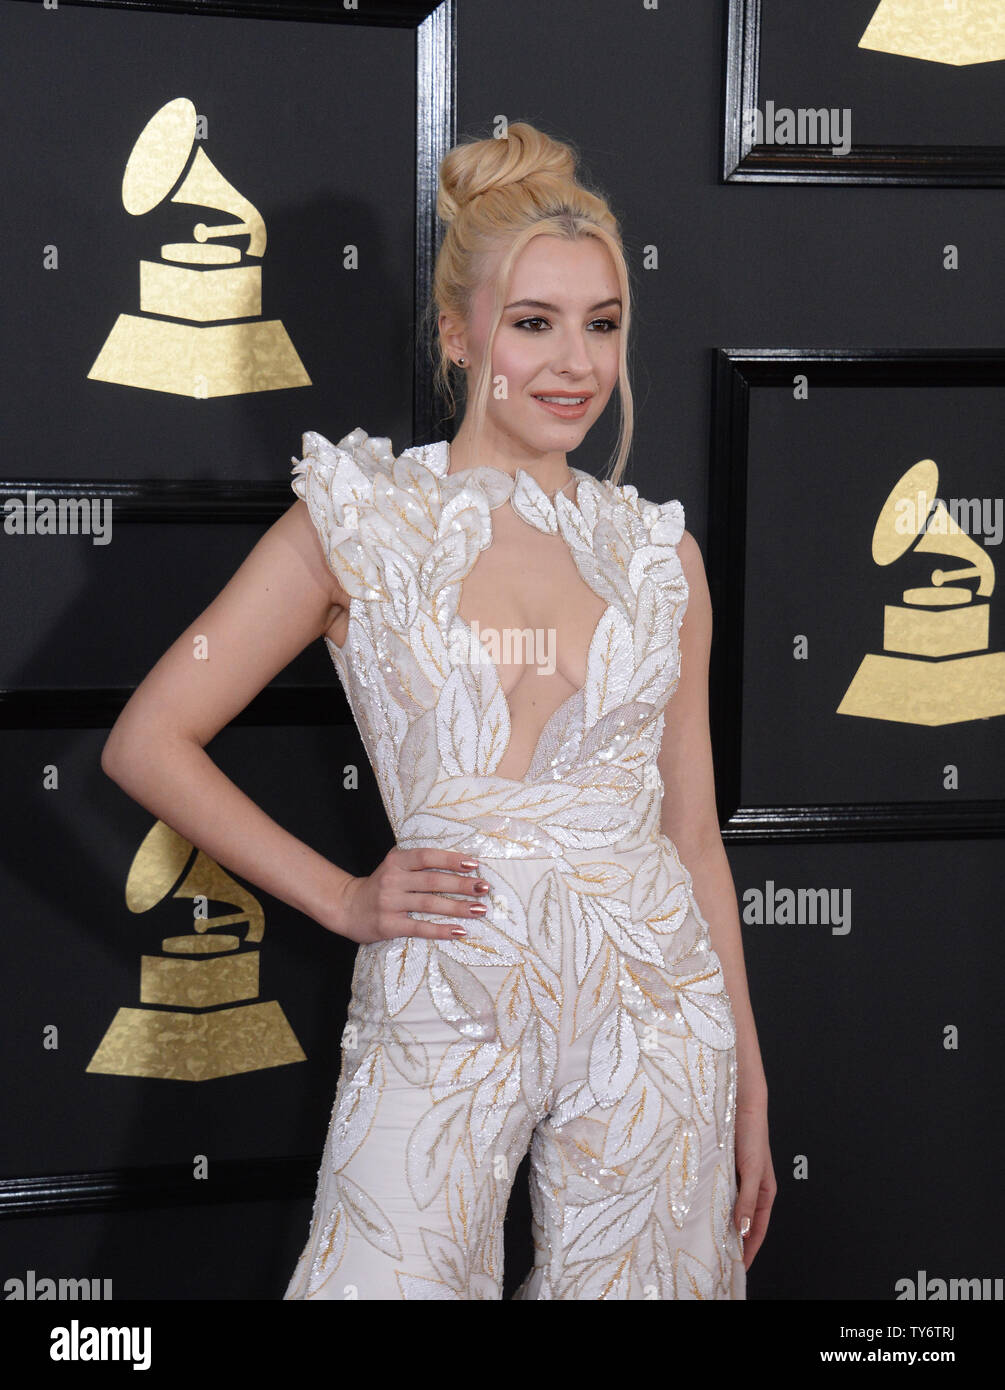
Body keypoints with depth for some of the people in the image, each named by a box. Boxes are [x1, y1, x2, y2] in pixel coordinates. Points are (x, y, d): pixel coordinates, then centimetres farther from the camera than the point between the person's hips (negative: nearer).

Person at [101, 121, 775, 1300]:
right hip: (442, 1017, -3)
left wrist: (750, 1086, 11)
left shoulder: (660, 553, 6)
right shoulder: (356, 522, -3)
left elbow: (692, 832, 11)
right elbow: (148, 745, -1)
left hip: (654, 1013, 3)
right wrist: (343, 900, -4)